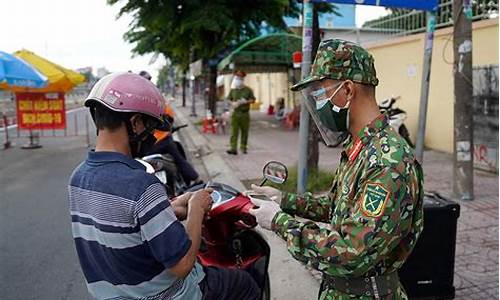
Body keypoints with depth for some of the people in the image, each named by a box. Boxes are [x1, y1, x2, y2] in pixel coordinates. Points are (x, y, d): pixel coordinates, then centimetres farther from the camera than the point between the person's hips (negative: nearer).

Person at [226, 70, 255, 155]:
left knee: (244, 132, 7)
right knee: (234, 132, -7)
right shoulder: (233, 90, 7)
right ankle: (233, 148, -10)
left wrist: (245, 101, -13)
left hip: (245, 114, 0)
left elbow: (253, 100, 5)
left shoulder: (248, 90, 1)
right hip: (235, 113, 1)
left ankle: (243, 148, 19)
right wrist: (233, 103, -8)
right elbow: (229, 99, 13)